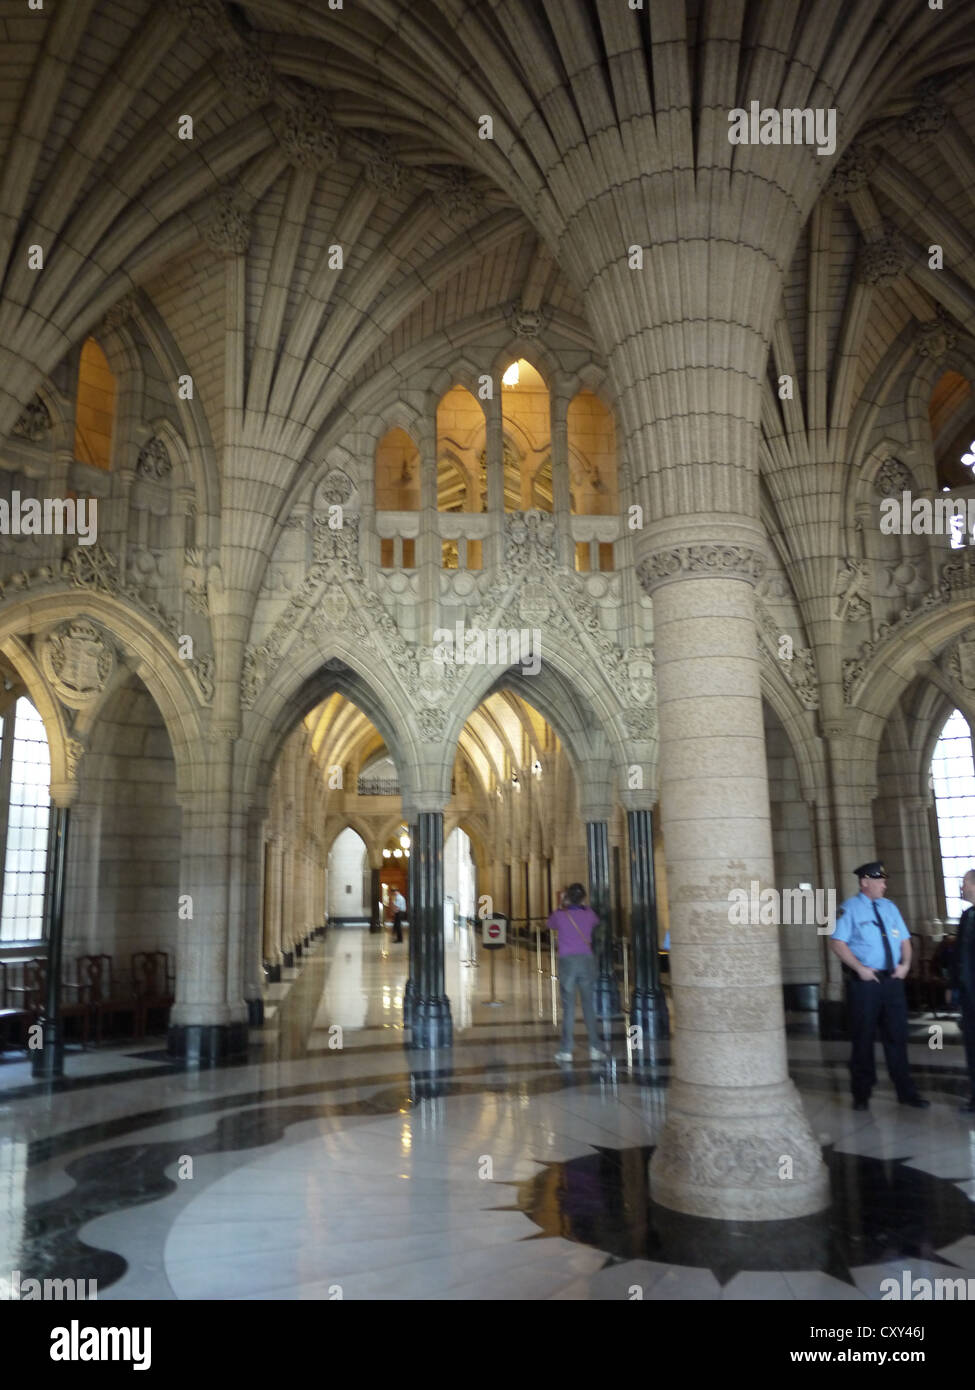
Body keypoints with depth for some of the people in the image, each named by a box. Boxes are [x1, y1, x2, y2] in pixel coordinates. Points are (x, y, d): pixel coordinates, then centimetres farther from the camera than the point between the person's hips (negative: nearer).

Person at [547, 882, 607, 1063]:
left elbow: (551, 925, 19)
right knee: (589, 1005, 7)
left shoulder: (560, 915, -3)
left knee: (568, 1007, 2)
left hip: (567, 962, -2)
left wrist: (560, 906, 26)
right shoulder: (588, 914, 3)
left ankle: (566, 1050, 3)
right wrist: (582, 905, 28)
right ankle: (595, 1047, 4)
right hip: (586, 960, 2)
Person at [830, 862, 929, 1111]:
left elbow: (904, 939, 16)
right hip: (864, 981, -5)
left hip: (892, 979, 5)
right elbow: (837, 943, -12)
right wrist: (860, 968, -18)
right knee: (863, 1039, 4)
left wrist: (905, 963, -1)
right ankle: (861, 1095, 16)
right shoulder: (850, 908, -6)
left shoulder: (890, 908, 12)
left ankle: (906, 1092, 20)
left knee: (897, 1035, 9)